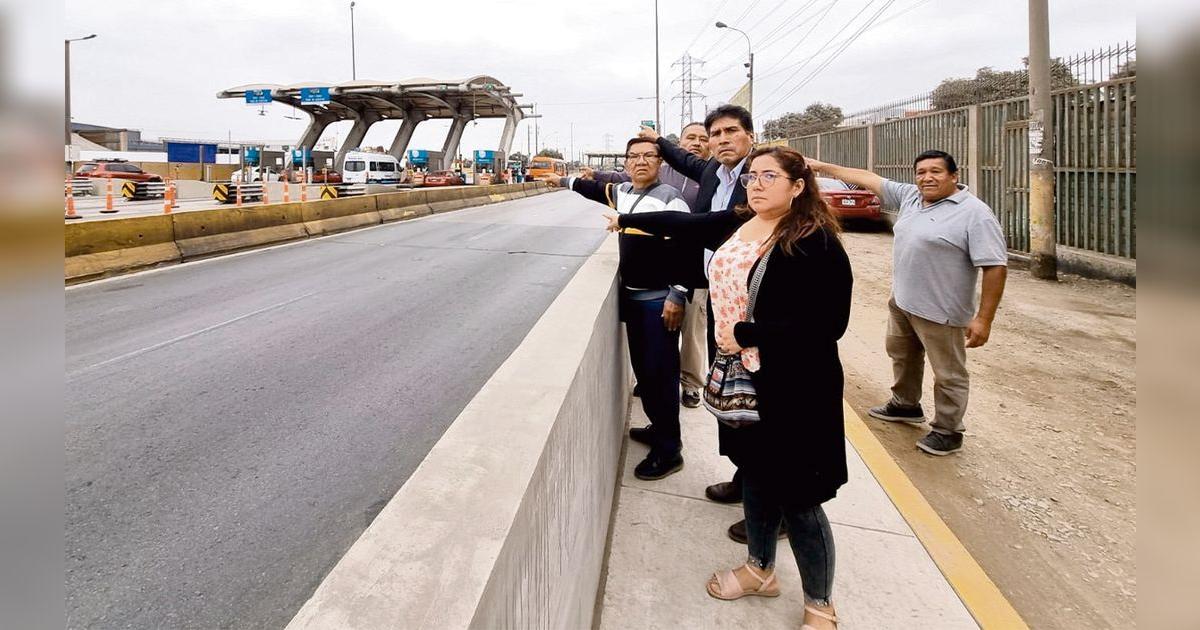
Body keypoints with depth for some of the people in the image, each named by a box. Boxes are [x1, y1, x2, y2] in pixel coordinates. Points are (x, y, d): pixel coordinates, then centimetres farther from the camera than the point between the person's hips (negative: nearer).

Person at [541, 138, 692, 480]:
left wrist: (676, 297, -21)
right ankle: (658, 427, 32)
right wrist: (564, 181, 41)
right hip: (632, 295, 8)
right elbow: (596, 188, 31)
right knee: (641, 366, 16)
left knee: (660, 371, -5)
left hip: (659, 300, -8)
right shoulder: (623, 192, 9)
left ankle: (669, 449, 5)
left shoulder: (669, 198, -15)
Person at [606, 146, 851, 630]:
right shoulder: (735, 224, 5)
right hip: (743, 379, 7)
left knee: (798, 498, 3)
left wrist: (746, 333, -19)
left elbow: (827, 323, -24)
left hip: (794, 389, -7)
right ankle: (760, 569, 44)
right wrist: (625, 220, 31)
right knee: (755, 474, 22)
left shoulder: (816, 243, -17)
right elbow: (682, 223, 19)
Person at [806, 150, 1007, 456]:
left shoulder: (974, 213, -17)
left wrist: (983, 319, -23)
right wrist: (822, 167, 9)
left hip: (939, 311, -8)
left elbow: (995, 266, -20)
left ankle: (948, 431, 18)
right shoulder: (910, 196, 5)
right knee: (902, 356, 24)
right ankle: (905, 405, 43)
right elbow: (869, 178, 11)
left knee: (948, 373, 5)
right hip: (901, 301, 8)